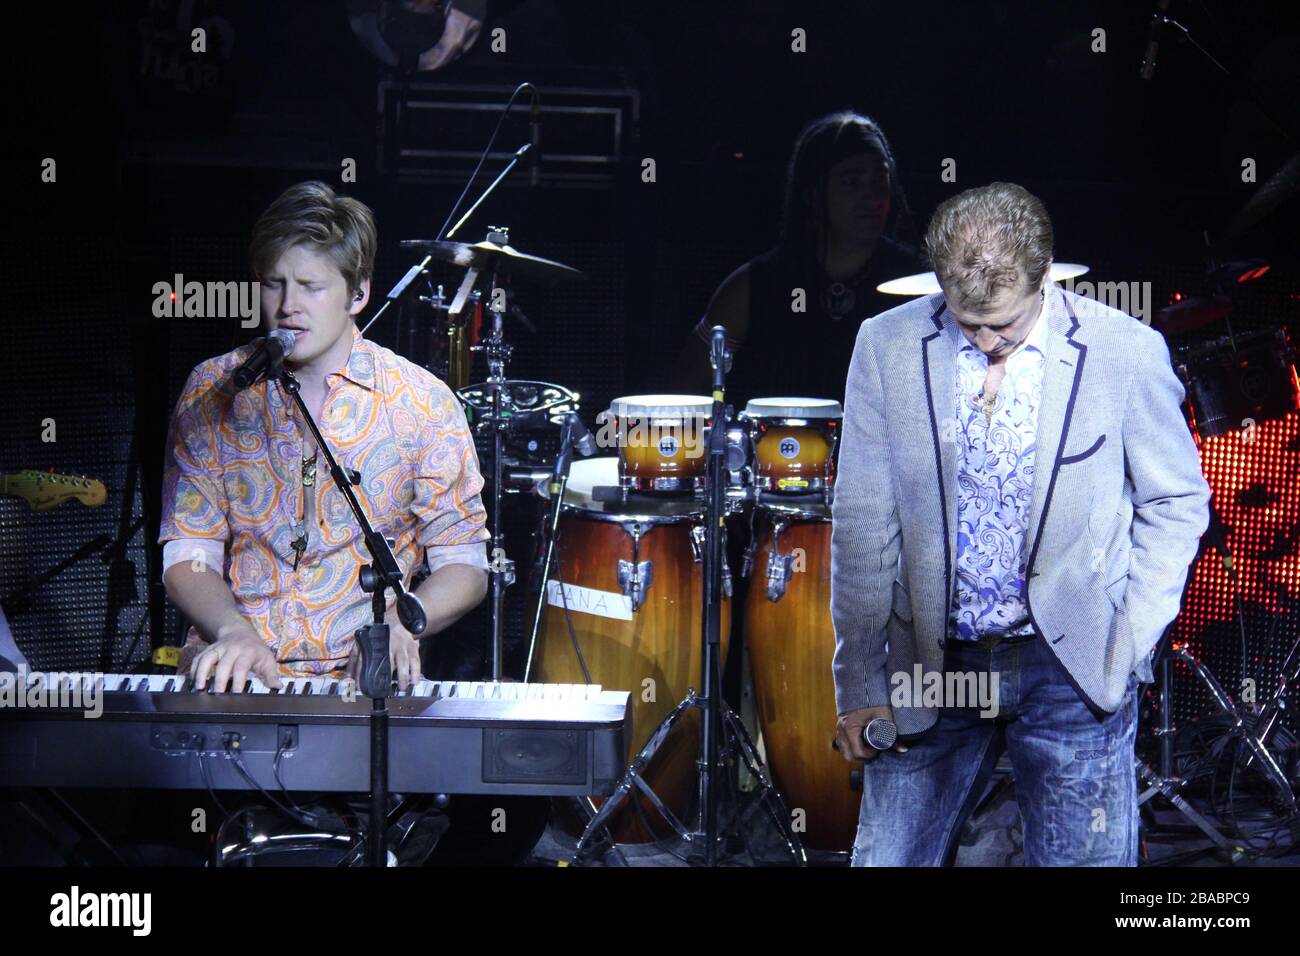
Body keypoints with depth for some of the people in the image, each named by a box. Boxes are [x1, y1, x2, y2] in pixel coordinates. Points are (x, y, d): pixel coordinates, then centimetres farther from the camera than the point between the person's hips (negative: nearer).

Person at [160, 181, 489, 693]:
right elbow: (187, 555, 4)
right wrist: (233, 630, -15)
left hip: (360, 673, 0)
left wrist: (400, 620, -16)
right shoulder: (212, 391, 5)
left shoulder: (422, 403, -1)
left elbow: (463, 565, 3)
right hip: (230, 667, 0)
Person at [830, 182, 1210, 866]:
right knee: (886, 858, 4)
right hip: (931, 665, 1)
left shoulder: (1125, 352, -7)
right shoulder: (887, 346, -3)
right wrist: (859, 685, -3)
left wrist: (1126, 648, -3)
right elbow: (863, 525, -1)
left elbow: (1177, 504, 4)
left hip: (1074, 670, -1)